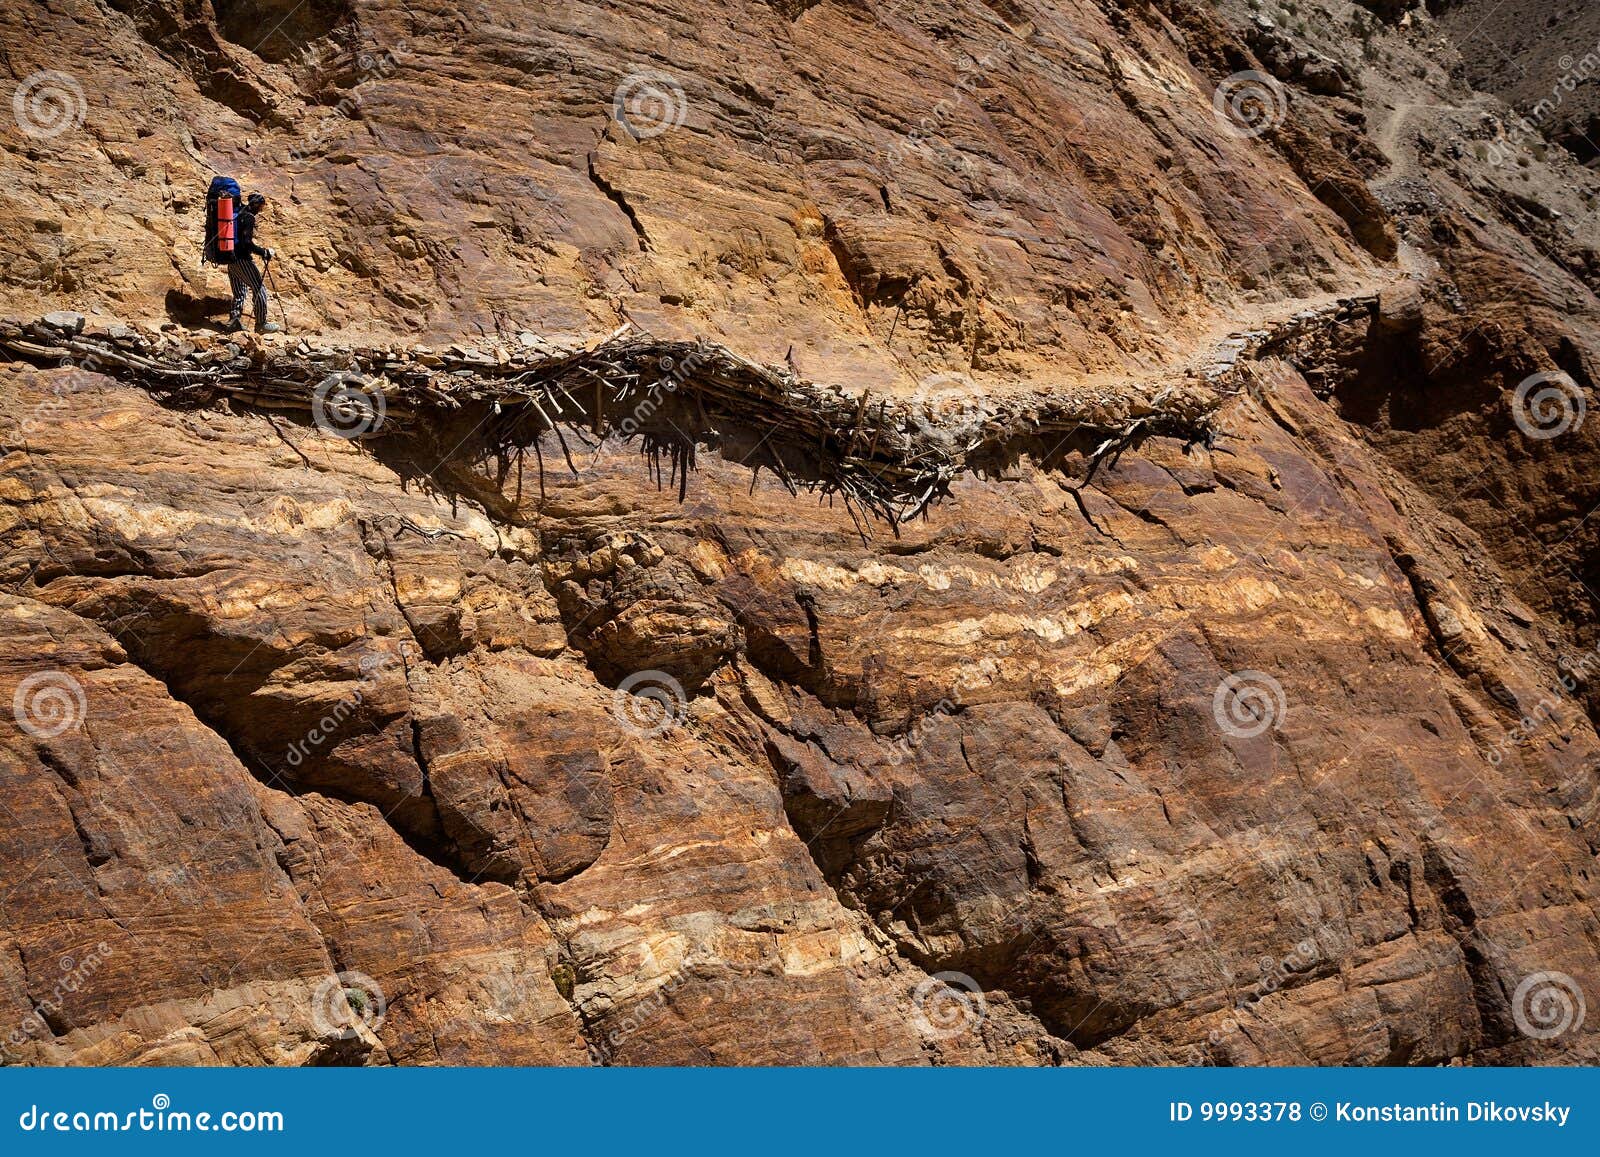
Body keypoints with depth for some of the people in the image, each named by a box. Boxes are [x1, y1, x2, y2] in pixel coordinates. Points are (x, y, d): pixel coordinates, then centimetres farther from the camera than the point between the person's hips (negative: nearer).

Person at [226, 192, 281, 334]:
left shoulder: (237, 214, 14)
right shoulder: (248, 217, -13)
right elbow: (247, 243, -22)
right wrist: (264, 253, -15)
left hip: (231, 261, 9)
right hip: (243, 260, -9)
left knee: (239, 293, 17)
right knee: (260, 289, 1)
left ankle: (233, 321, 8)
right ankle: (261, 324, 3)